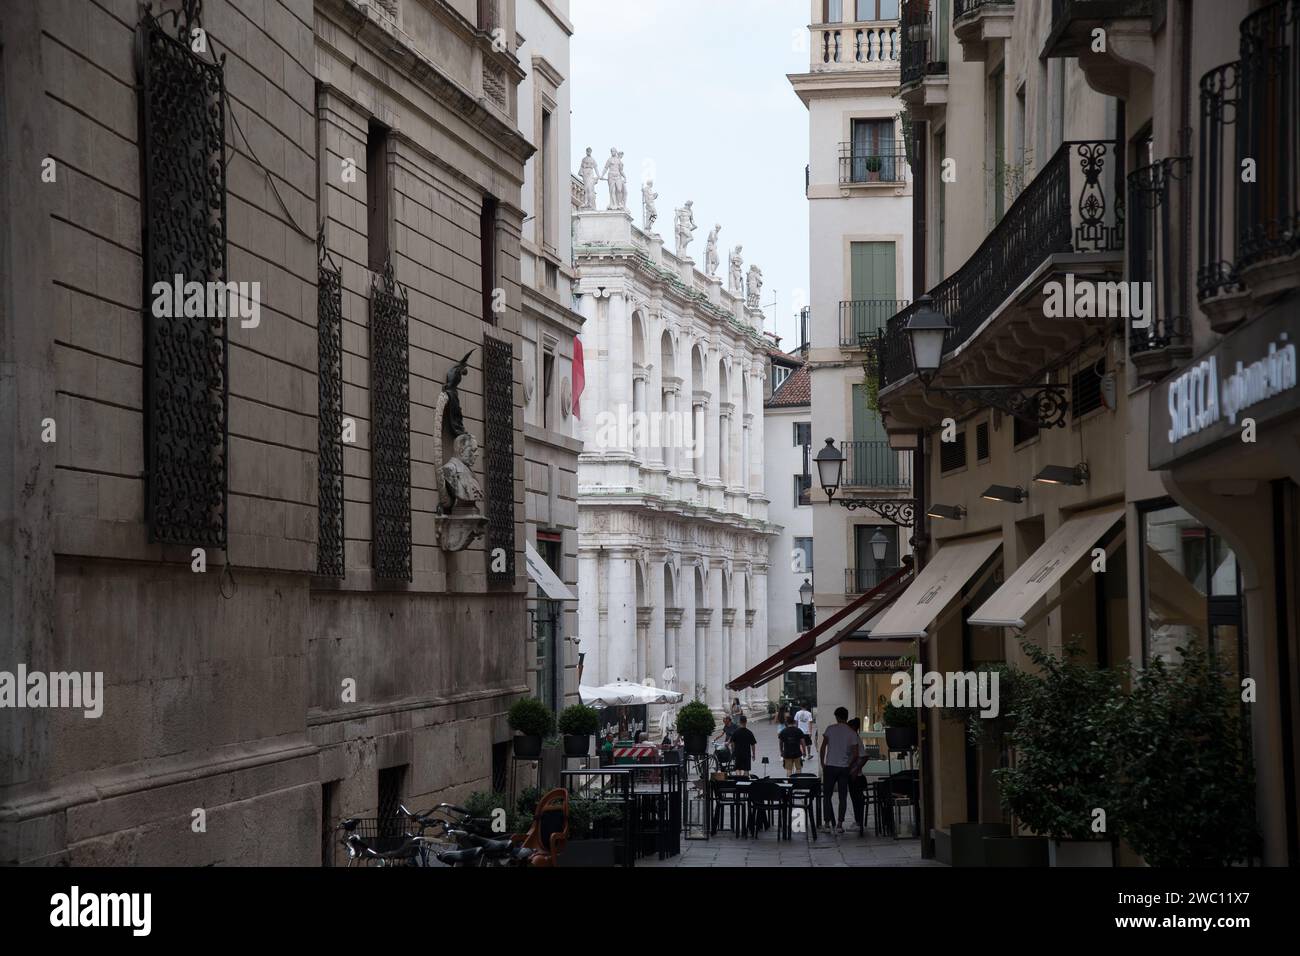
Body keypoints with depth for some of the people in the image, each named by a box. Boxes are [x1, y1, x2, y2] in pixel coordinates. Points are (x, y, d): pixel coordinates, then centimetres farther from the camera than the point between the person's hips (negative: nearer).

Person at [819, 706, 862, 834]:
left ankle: (828, 823, 2)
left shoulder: (830, 729, -3)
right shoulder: (852, 733, 1)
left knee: (827, 796, 8)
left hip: (830, 766, -1)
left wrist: (822, 764, 5)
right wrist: (849, 765, 12)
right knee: (843, 797, 6)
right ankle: (839, 824, 0)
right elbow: (856, 754, -4)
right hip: (844, 768, 1)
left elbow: (823, 748, -4)